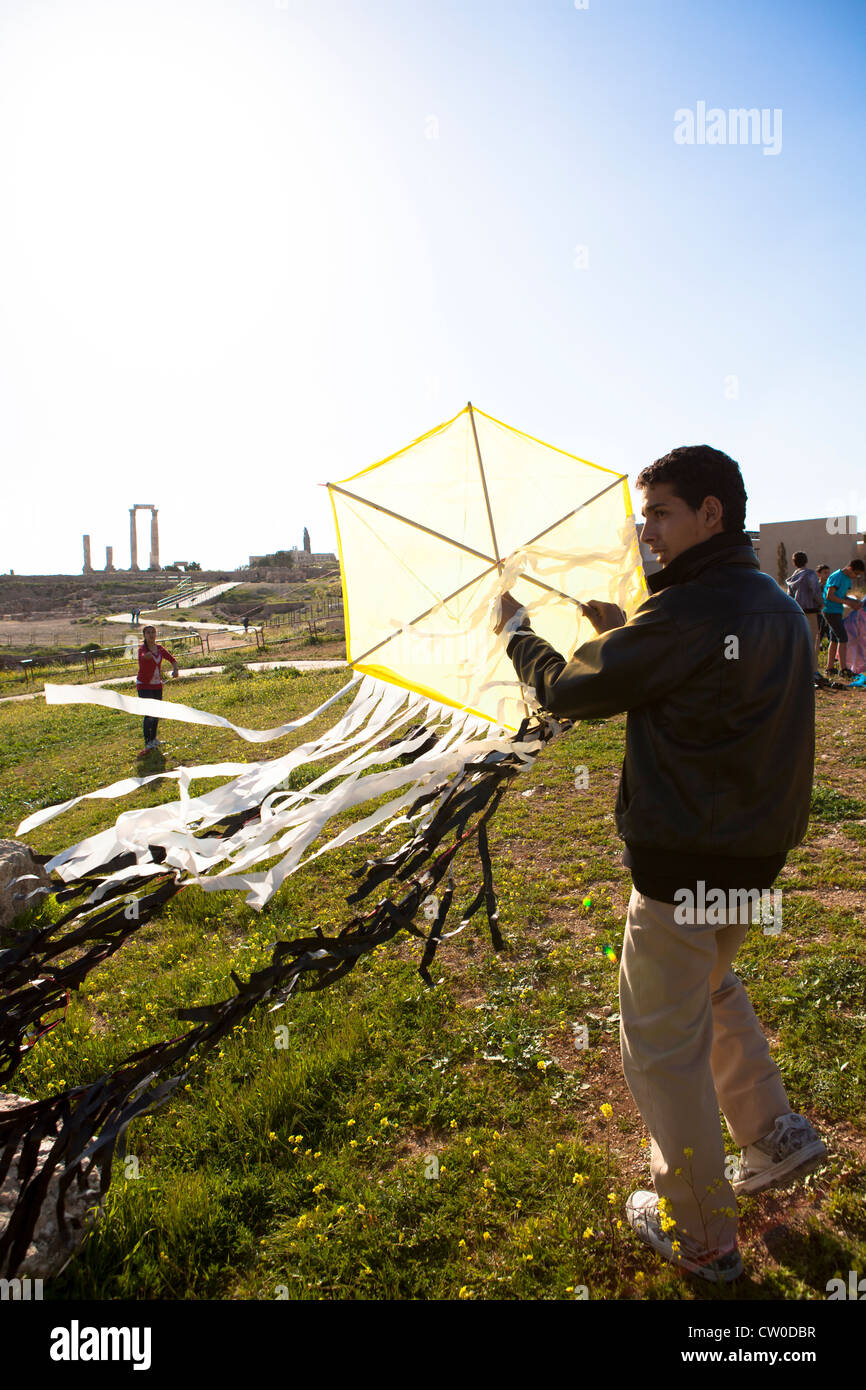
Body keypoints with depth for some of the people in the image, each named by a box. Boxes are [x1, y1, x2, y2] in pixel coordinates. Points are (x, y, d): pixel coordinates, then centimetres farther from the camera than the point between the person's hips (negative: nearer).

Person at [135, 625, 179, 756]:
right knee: (149, 713, -15)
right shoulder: (142, 648, -15)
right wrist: (147, 656, -64)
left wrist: (175, 670, -7)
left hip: (157, 685, 6)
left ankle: (153, 738, 33)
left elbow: (172, 660, 14)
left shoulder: (159, 648, 2)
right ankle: (147, 745, -15)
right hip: (144, 685, -6)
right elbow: (142, 656, -39)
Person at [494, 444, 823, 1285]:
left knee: (663, 1048, 9)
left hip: (683, 862, -9)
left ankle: (702, 1238, 26)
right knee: (708, 982, 33)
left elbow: (569, 692, -14)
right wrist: (624, 633, 14)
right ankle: (775, 1135, 38)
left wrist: (515, 631, 3)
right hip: (755, 853, 9)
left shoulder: (687, 612, -23)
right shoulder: (776, 608, 5)